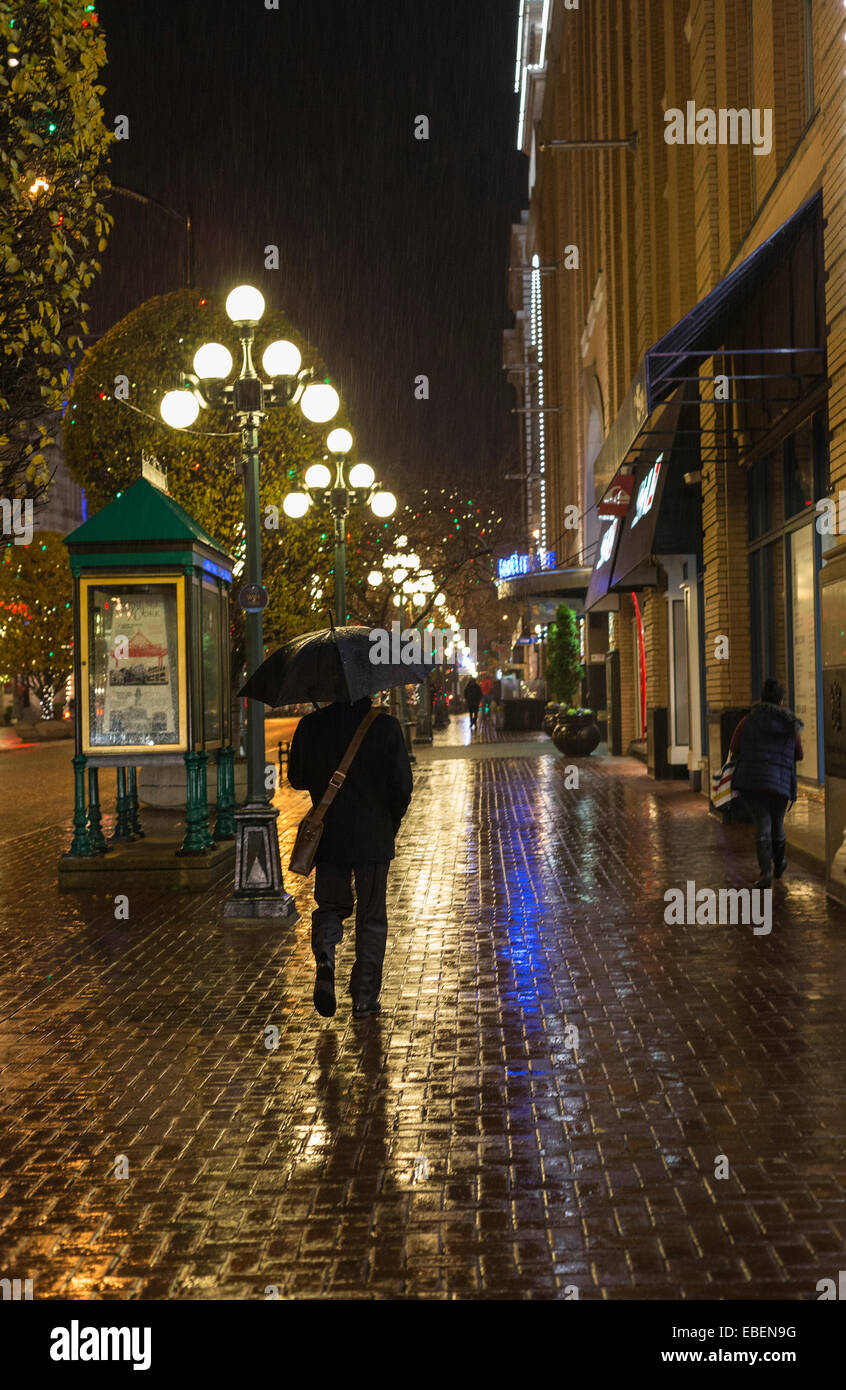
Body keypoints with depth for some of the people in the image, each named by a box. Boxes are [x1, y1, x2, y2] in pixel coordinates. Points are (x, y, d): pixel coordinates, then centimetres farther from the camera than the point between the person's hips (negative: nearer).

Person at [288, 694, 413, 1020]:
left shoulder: (311, 726, -4)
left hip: (328, 837, 2)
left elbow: (296, 778, 5)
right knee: (371, 918, 10)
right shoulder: (385, 727, -9)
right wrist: (392, 822, 8)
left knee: (330, 906, 18)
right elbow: (402, 785, -9)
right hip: (374, 838, -1)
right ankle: (364, 998, 13)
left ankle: (325, 958, -11)